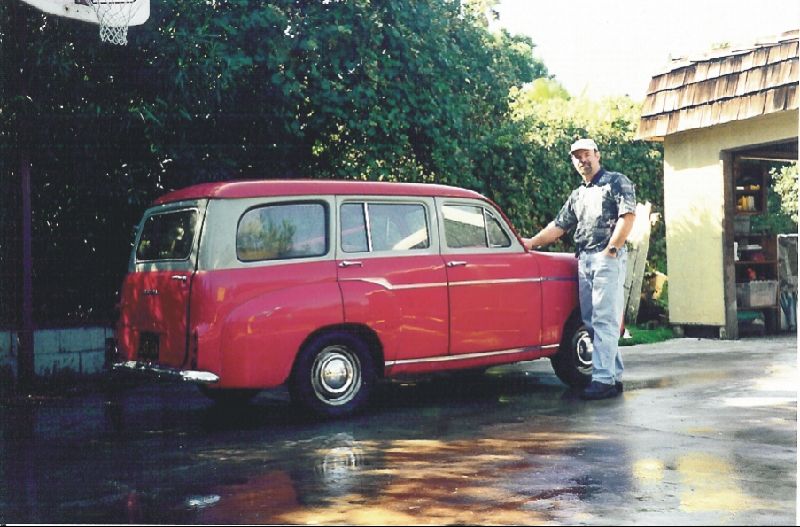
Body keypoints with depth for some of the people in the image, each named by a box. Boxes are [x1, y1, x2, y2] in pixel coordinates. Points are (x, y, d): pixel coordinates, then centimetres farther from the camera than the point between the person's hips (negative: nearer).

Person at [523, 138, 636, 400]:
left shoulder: (616, 182, 5)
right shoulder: (577, 195, 24)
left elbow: (628, 216, -6)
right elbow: (558, 226, 27)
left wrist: (611, 250, -13)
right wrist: (532, 242, 18)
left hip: (608, 258, -7)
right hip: (583, 260, 7)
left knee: (604, 321, -12)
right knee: (591, 321, 4)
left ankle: (603, 380, -15)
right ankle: (615, 376, 9)